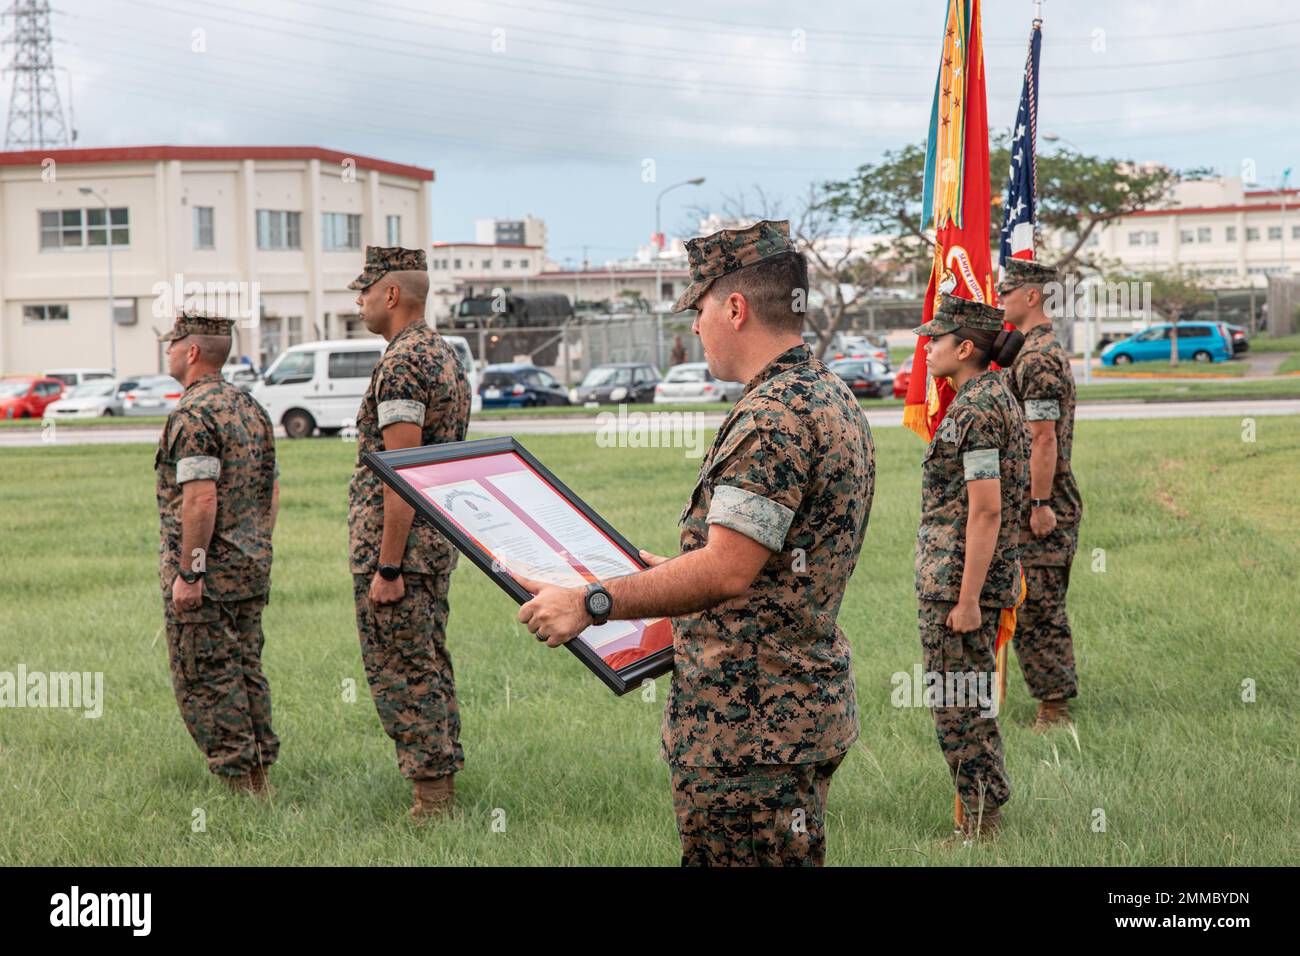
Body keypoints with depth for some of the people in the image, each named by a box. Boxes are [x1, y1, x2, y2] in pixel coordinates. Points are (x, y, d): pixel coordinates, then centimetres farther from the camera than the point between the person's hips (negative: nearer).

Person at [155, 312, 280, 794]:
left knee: (205, 680, -2)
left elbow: (201, 499, -23)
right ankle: (260, 778, 16)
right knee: (245, 672, 13)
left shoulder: (192, 414, -16)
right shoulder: (251, 408, 12)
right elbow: (273, 489, 16)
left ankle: (239, 783, -2)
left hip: (205, 572, -9)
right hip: (251, 569, 9)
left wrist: (188, 573, -20)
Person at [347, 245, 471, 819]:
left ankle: (429, 802, -3)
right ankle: (442, 791, 19)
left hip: (394, 544, -10)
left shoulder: (400, 365, -17)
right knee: (430, 668, 14)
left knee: (401, 675, -5)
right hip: (438, 542, 10)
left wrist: (387, 567, -21)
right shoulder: (445, 356, 14)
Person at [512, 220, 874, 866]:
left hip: (747, 728, -11)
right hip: (808, 705, 11)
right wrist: (676, 571, 29)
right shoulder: (834, 399, 15)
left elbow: (726, 572, -25)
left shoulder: (773, 416, -19)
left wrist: (593, 602, -20)